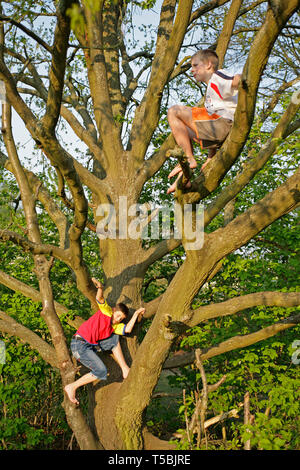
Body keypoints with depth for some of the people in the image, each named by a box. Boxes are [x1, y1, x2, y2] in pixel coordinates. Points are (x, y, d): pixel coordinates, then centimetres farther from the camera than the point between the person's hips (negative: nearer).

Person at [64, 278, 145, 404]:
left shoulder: (115, 326, 14)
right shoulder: (107, 312, -3)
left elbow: (127, 329, -5)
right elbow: (99, 299, -19)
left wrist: (136, 314, 5)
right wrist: (100, 287, -40)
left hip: (90, 346, 8)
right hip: (79, 343, -8)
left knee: (114, 339, 4)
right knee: (101, 371, -13)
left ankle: (125, 369, 2)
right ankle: (71, 387, -4)